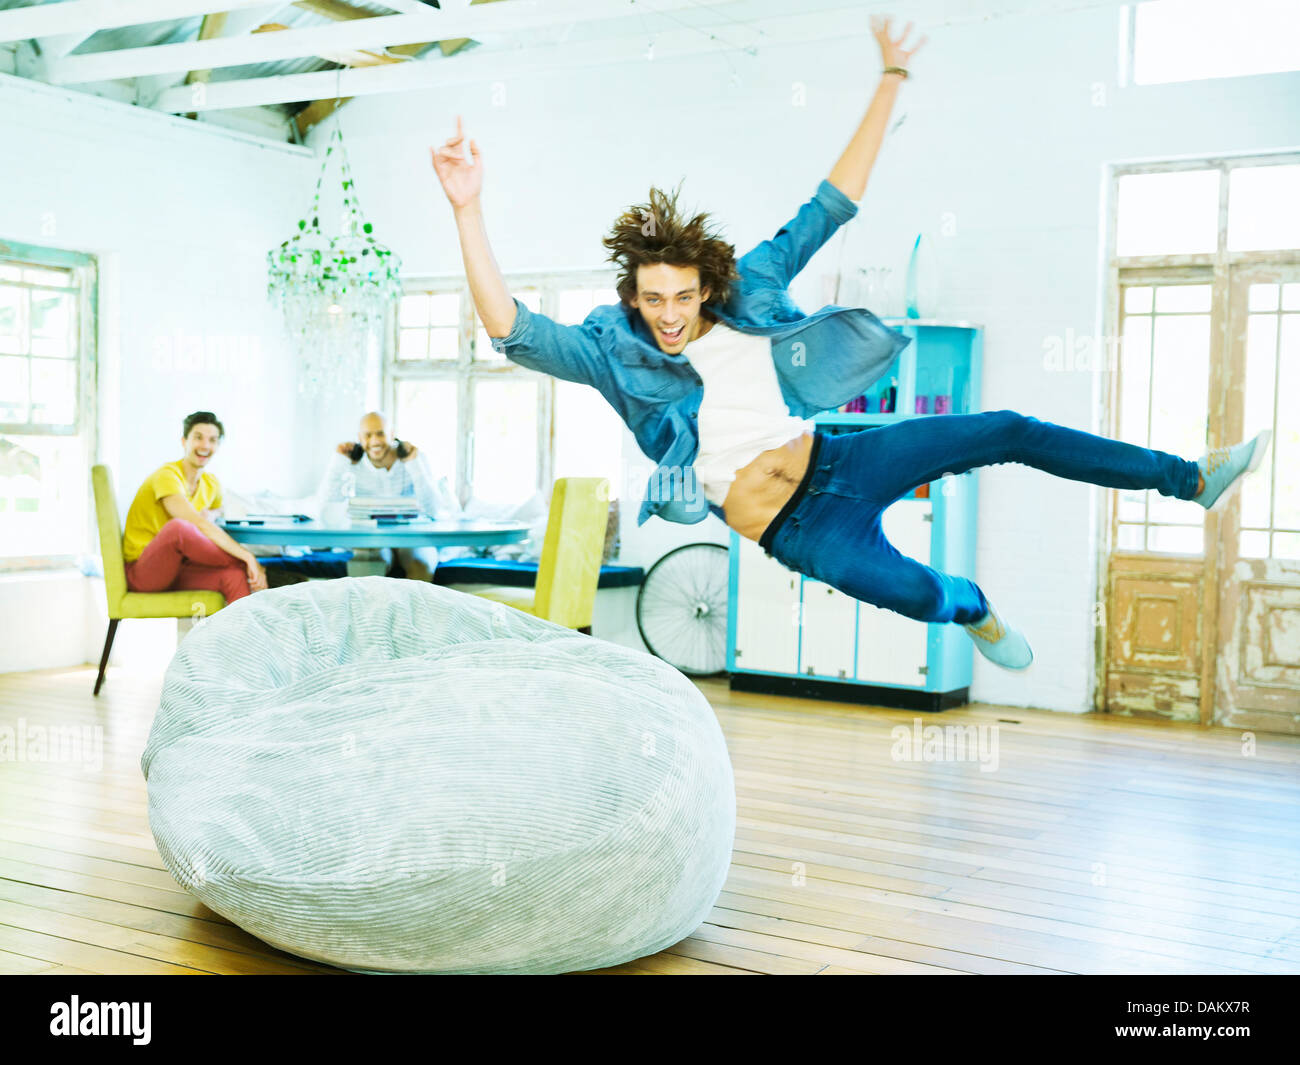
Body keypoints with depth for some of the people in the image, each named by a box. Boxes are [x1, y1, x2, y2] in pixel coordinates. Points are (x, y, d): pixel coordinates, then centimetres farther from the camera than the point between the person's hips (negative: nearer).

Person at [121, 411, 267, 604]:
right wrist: (248, 557, -31)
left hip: (180, 570, 6)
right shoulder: (167, 476, -14)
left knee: (235, 574, -26)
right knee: (178, 526, -38)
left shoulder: (212, 485, 12)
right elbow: (199, 525, -26)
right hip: (143, 574, -6)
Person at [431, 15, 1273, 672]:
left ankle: (1194, 478, 13)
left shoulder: (751, 289, -2)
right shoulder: (613, 351, -11)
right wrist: (469, 210, -36)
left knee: (1008, 432, -2)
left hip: (835, 461, 4)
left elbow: (832, 206, 2)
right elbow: (511, 329, -25)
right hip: (790, 520, -3)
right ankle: (975, 607, 19)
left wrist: (891, 82, 1)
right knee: (918, 593, -22)